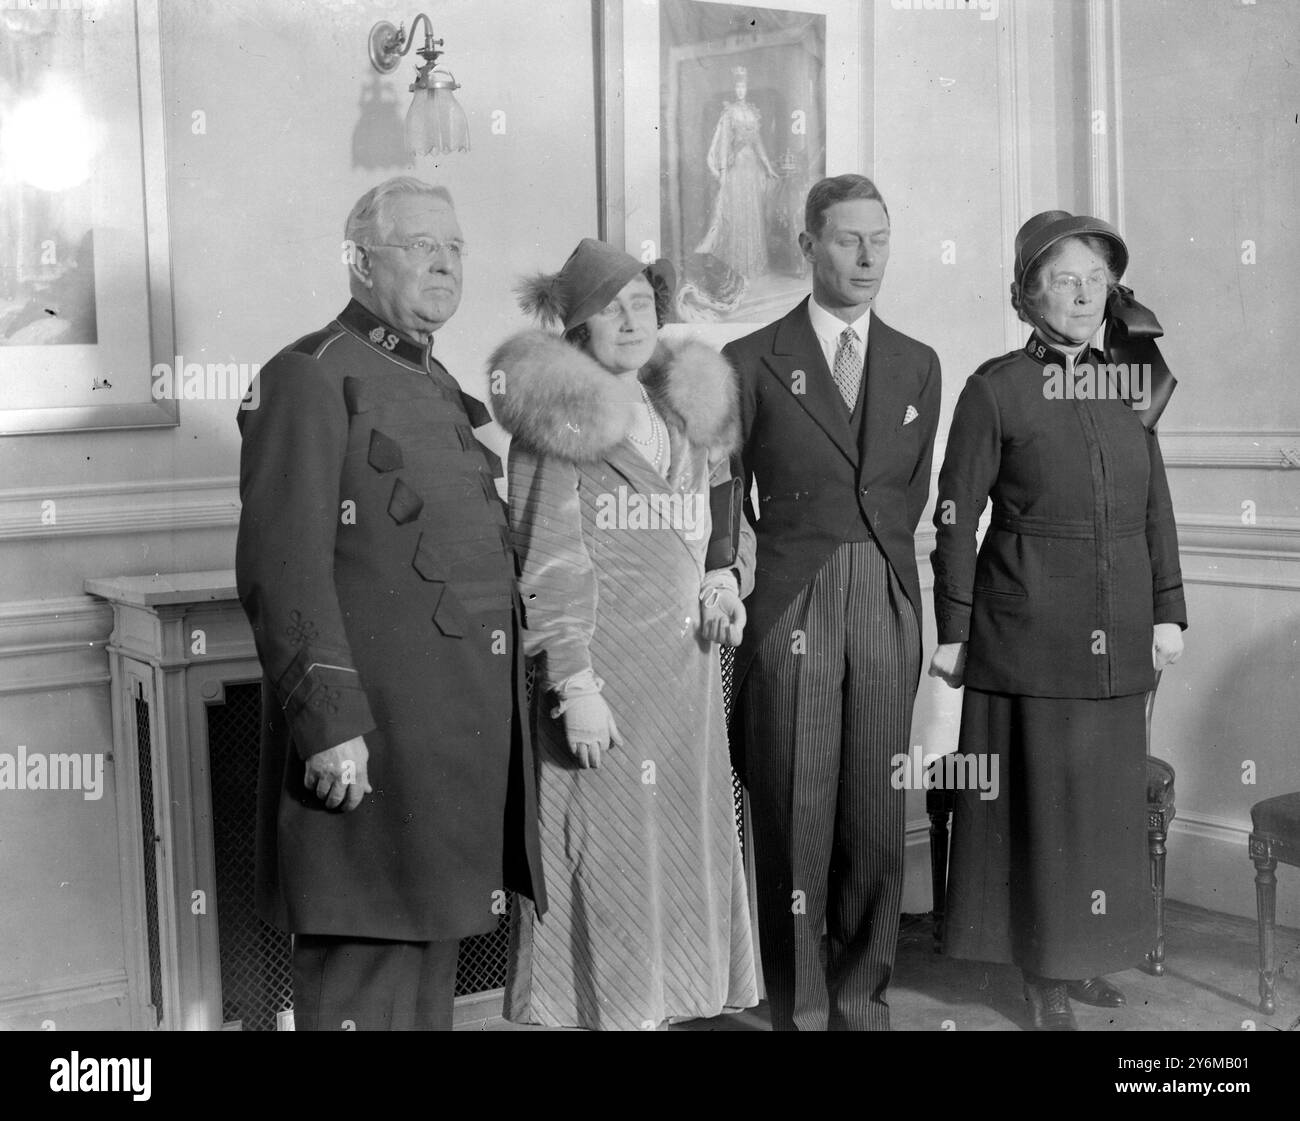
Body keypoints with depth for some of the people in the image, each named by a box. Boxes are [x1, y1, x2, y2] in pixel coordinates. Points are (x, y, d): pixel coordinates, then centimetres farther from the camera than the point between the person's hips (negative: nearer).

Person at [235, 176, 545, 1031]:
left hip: (467, 738, 8)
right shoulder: (312, 376, -7)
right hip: (370, 743, -8)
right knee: (363, 986, -2)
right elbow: (282, 567, -15)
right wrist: (328, 720, -21)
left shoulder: (441, 387, 20)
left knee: (433, 973, 16)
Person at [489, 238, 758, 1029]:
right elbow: (548, 563, -9)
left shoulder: (688, 413, 15)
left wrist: (729, 575, 2)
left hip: (688, 679, 6)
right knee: (605, 866, -3)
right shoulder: (558, 418, -4)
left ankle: (662, 1003, 22)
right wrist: (575, 683, -16)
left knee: (686, 859, 10)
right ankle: (604, 1011, 8)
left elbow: (728, 523, 24)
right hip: (601, 673, -6)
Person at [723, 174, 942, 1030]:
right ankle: (800, 1007, 12)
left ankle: (862, 997, 18)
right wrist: (728, 580, 1)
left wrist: (873, 564, 8)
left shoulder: (918, 365, 13)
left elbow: (911, 491, 17)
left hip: (887, 609, 3)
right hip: (790, 609, -3)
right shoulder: (754, 361, 3)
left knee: (878, 815, 5)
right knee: (794, 816, 1)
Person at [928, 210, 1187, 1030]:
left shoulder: (1129, 383, 8)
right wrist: (953, 631, -6)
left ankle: (1085, 951, 28)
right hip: (1029, 630, -5)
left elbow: (1156, 510, 11)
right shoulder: (994, 389, -5)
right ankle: (1044, 971, 16)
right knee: (1038, 795, 3)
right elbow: (956, 517, -5)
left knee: (1109, 797, 12)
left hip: (1120, 636, 5)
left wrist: (1168, 612, 6)